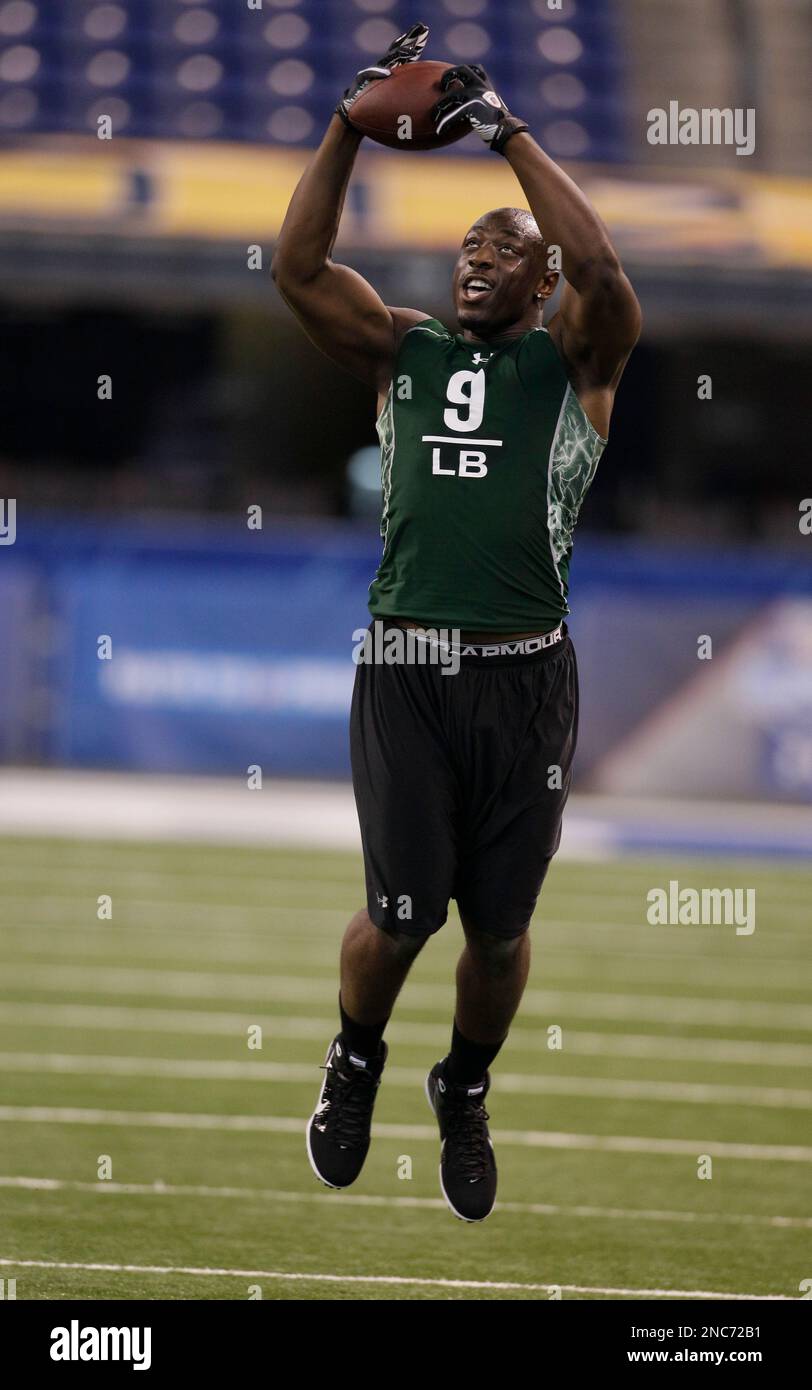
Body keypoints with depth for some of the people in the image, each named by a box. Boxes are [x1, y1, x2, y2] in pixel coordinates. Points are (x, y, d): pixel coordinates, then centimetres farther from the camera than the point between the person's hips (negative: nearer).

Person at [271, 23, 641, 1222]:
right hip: (407, 666, 1)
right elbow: (298, 268, 1)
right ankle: (356, 1062, 25)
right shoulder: (402, 351, 12)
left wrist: (509, 135, -11)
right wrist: (351, 126, -4)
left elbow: (604, 272, -15)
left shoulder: (574, 360, 5)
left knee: (500, 928, 6)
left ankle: (466, 1097, 32)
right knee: (403, 914, -6)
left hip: (526, 675, 0)